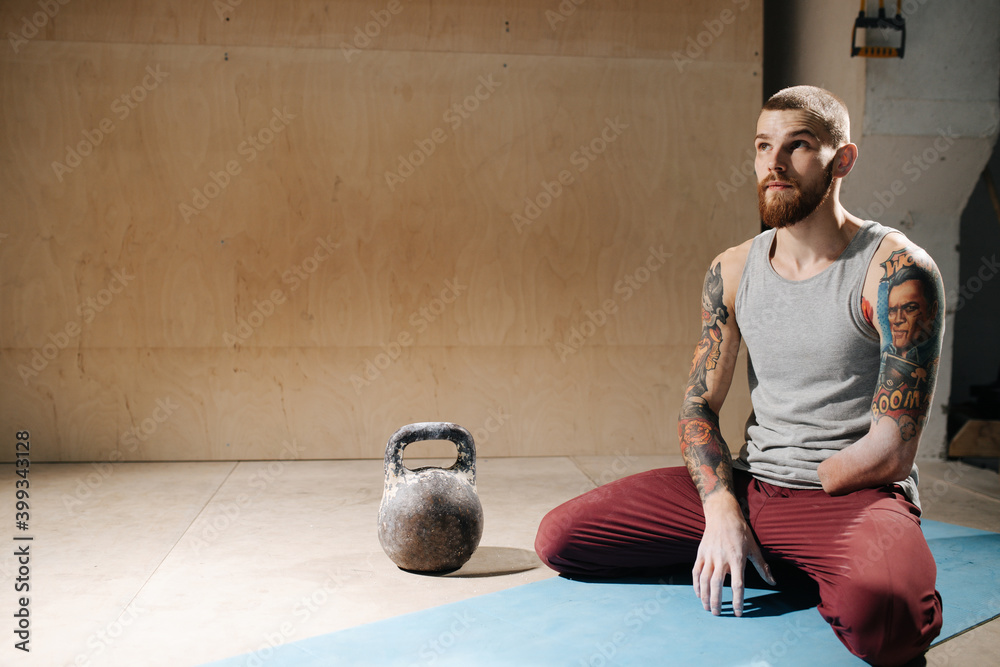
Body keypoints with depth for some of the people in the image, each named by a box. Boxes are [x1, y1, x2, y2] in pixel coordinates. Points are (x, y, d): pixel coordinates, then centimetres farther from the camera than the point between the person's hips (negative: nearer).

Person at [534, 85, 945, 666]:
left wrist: (789, 489, -3)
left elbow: (891, 452, -13)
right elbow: (699, 404, 7)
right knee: (558, 538, -5)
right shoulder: (733, 271, 6)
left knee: (879, 616, -41)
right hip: (743, 483, 5)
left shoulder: (898, 271, -11)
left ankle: (837, 576, -3)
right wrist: (722, 509, -11)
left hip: (857, 495, -5)